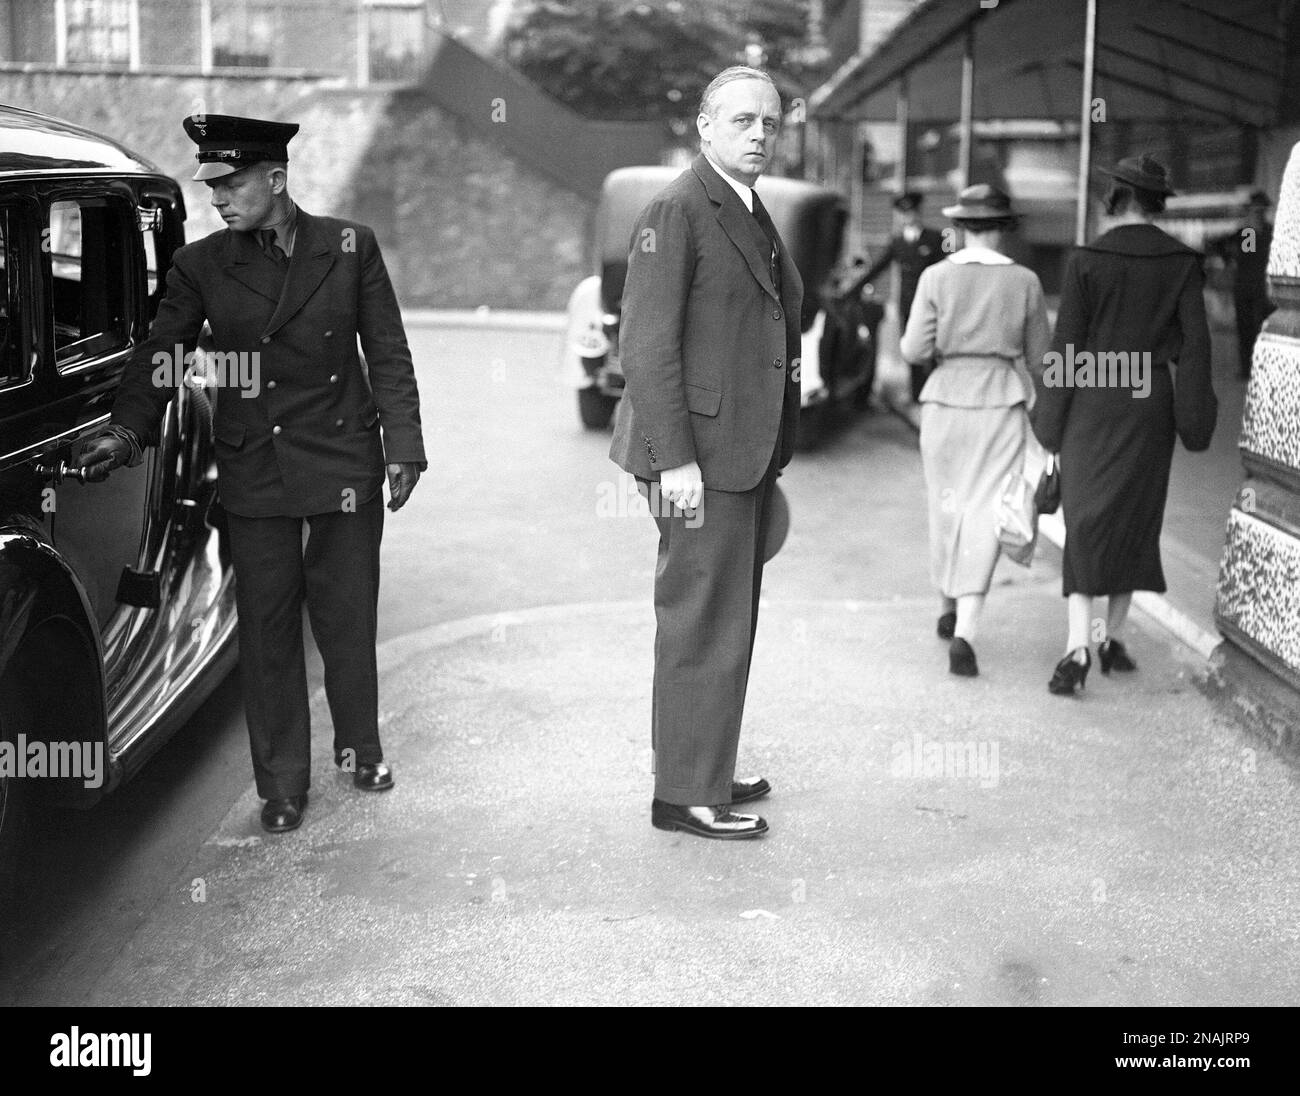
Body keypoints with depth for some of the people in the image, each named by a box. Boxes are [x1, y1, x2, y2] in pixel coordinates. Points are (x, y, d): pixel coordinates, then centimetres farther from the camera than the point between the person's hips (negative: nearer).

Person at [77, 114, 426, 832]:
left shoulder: (350, 248, -1)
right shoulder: (201, 265, 1)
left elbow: (389, 356, 1)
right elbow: (157, 359, 1)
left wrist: (402, 448, -3)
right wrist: (124, 432, -14)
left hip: (344, 462, 0)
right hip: (253, 471, 1)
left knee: (345, 618, 9)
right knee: (266, 628, 4)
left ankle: (359, 747, 31)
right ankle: (282, 786, 16)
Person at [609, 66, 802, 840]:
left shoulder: (755, 219, 17)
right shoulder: (677, 212, -11)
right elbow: (647, 343, -17)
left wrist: (770, 455, 18)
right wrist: (675, 459, -21)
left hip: (746, 455, 9)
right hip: (702, 454, -9)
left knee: (727, 622, 16)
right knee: (704, 625, -4)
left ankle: (705, 769, 28)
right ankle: (687, 794, 6)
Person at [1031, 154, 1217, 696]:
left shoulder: (1086, 260, -6)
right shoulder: (1182, 262, -1)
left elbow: (1066, 346, -6)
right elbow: (1194, 344, -5)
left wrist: (1051, 424, 0)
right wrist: (1193, 420, -1)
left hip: (1092, 402, -2)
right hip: (1150, 402, 2)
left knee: (1084, 522, 0)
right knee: (1136, 519, 16)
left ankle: (1078, 646, -15)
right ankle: (1111, 637, 22)